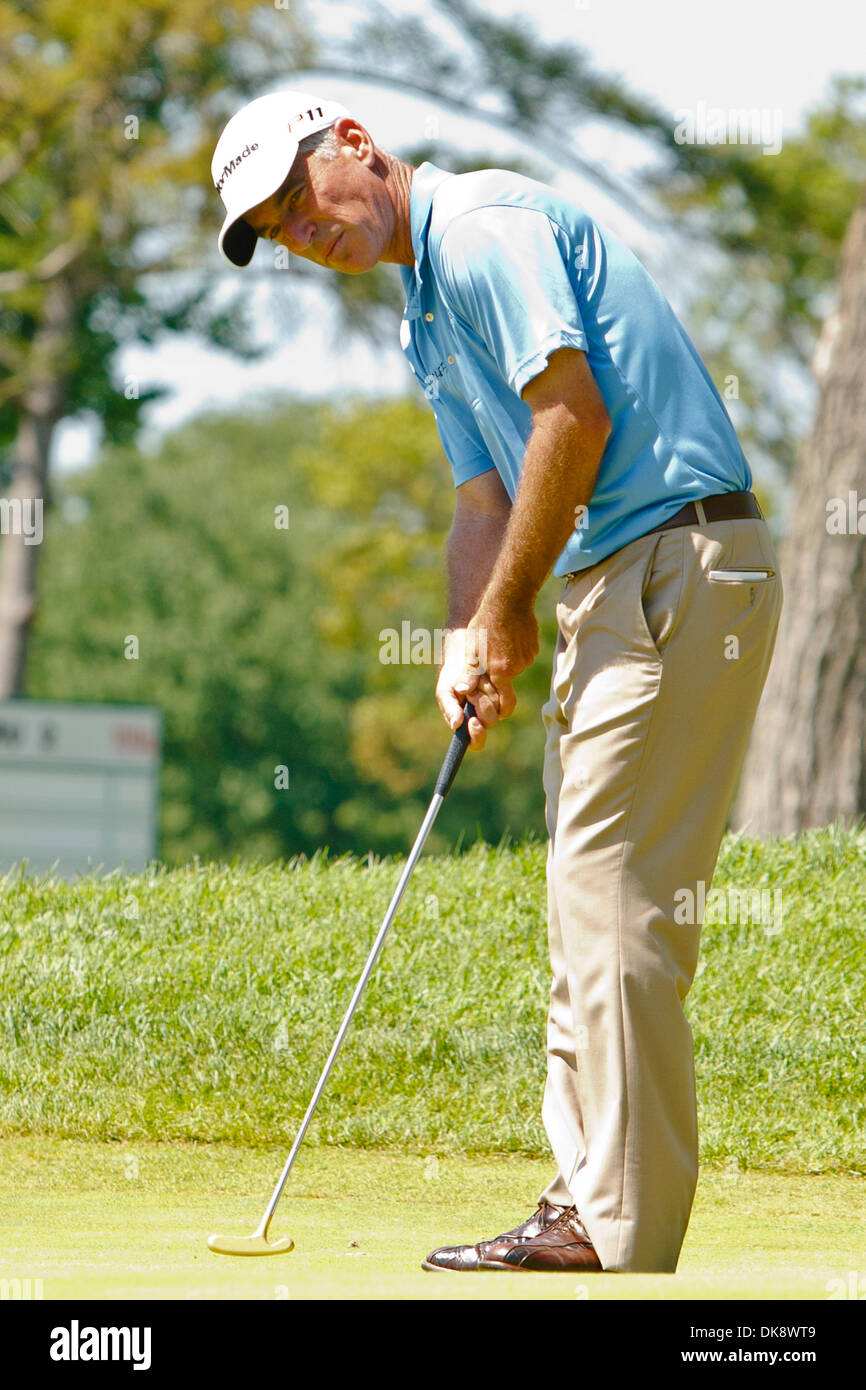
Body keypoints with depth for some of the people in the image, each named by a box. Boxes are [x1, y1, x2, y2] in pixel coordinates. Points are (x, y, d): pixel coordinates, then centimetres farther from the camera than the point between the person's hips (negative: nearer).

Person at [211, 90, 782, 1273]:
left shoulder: (484, 222, -10)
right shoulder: (429, 319, 21)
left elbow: (576, 417, -17)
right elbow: (486, 499, 20)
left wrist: (507, 613, -9)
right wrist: (469, 644, 3)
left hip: (676, 564, -10)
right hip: (614, 586, 10)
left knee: (616, 905, -10)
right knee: (586, 908, 10)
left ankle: (619, 1236, -8)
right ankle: (587, 1209, 13)